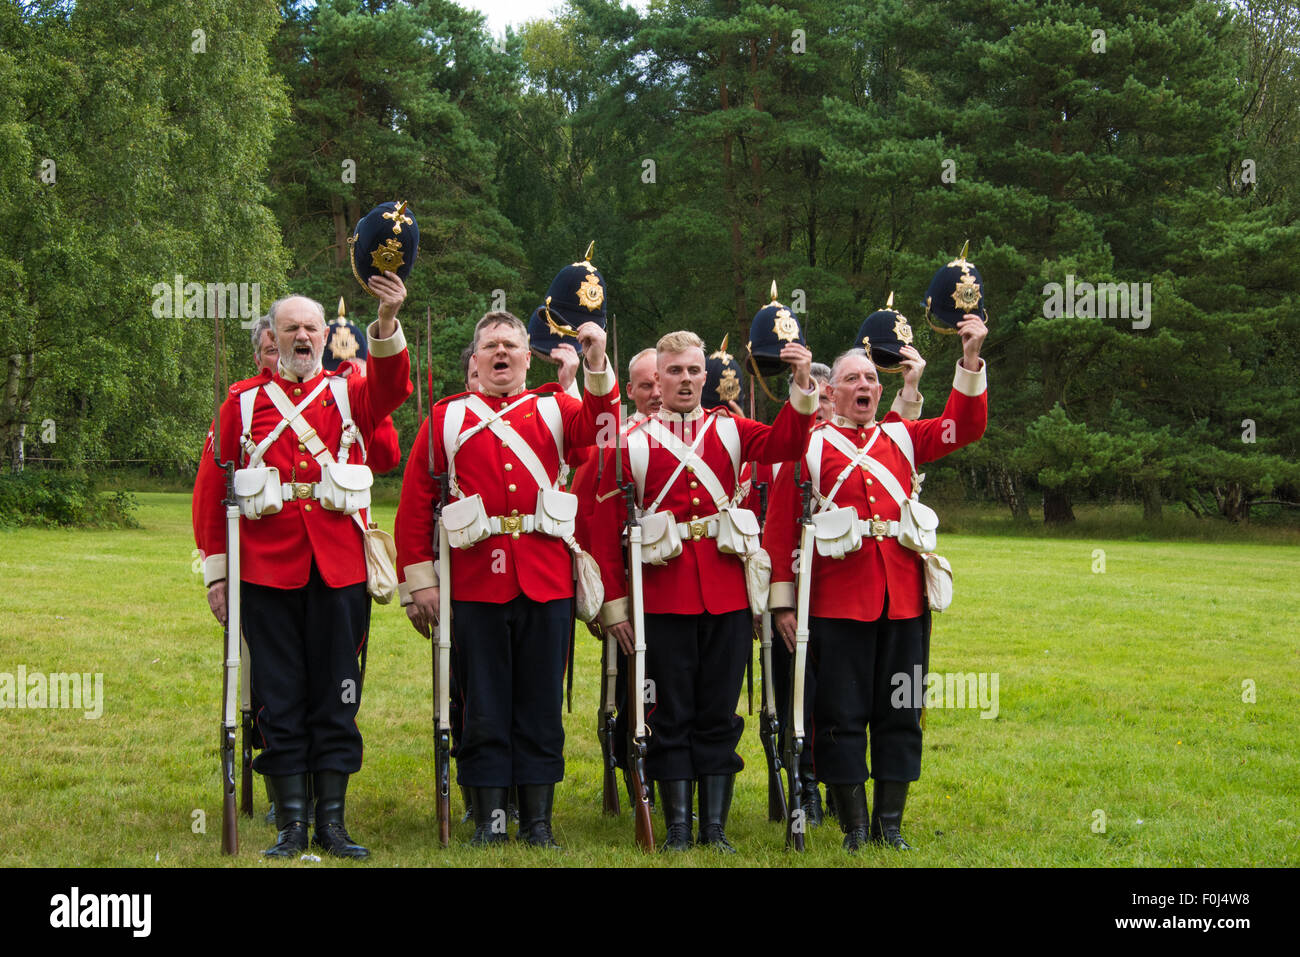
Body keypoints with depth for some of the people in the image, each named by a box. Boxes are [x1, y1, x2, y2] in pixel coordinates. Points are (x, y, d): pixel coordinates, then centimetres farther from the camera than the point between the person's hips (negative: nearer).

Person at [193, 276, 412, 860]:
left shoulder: (350, 395, 10)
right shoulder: (244, 401, 8)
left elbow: (392, 386, -13)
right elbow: (211, 488, 7)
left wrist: (387, 322, -30)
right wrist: (216, 570, 1)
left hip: (337, 568, 1)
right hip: (267, 568, -1)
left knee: (336, 696, 3)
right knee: (280, 699, 3)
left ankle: (332, 822, 10)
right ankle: (291, 824, 8)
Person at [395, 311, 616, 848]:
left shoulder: (553, 410, 13)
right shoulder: (447, 417, 8)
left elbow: (601, 426, -7)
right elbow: (415, 502, 4)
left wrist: (598, 364, -19)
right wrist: (418, 580, -3)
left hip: (545, 579, 1)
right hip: (475, 581, -1)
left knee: (540, 702, 5)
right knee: (484, 706, 2)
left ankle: (537, 819, 12)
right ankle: (489, 818, 8)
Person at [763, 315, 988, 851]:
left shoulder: (901, 438, 15)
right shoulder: (808, 447, 3)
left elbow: (965, 426, 7)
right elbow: (780, 526, 1)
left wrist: (971, 361, -5)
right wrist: (782, 601, -4)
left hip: (903, 598, 4)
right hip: (838, 601, -4)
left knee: (900, 713, 6)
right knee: (842, 715, -1)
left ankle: (890, 824, 14)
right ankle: (855, 828, 7)